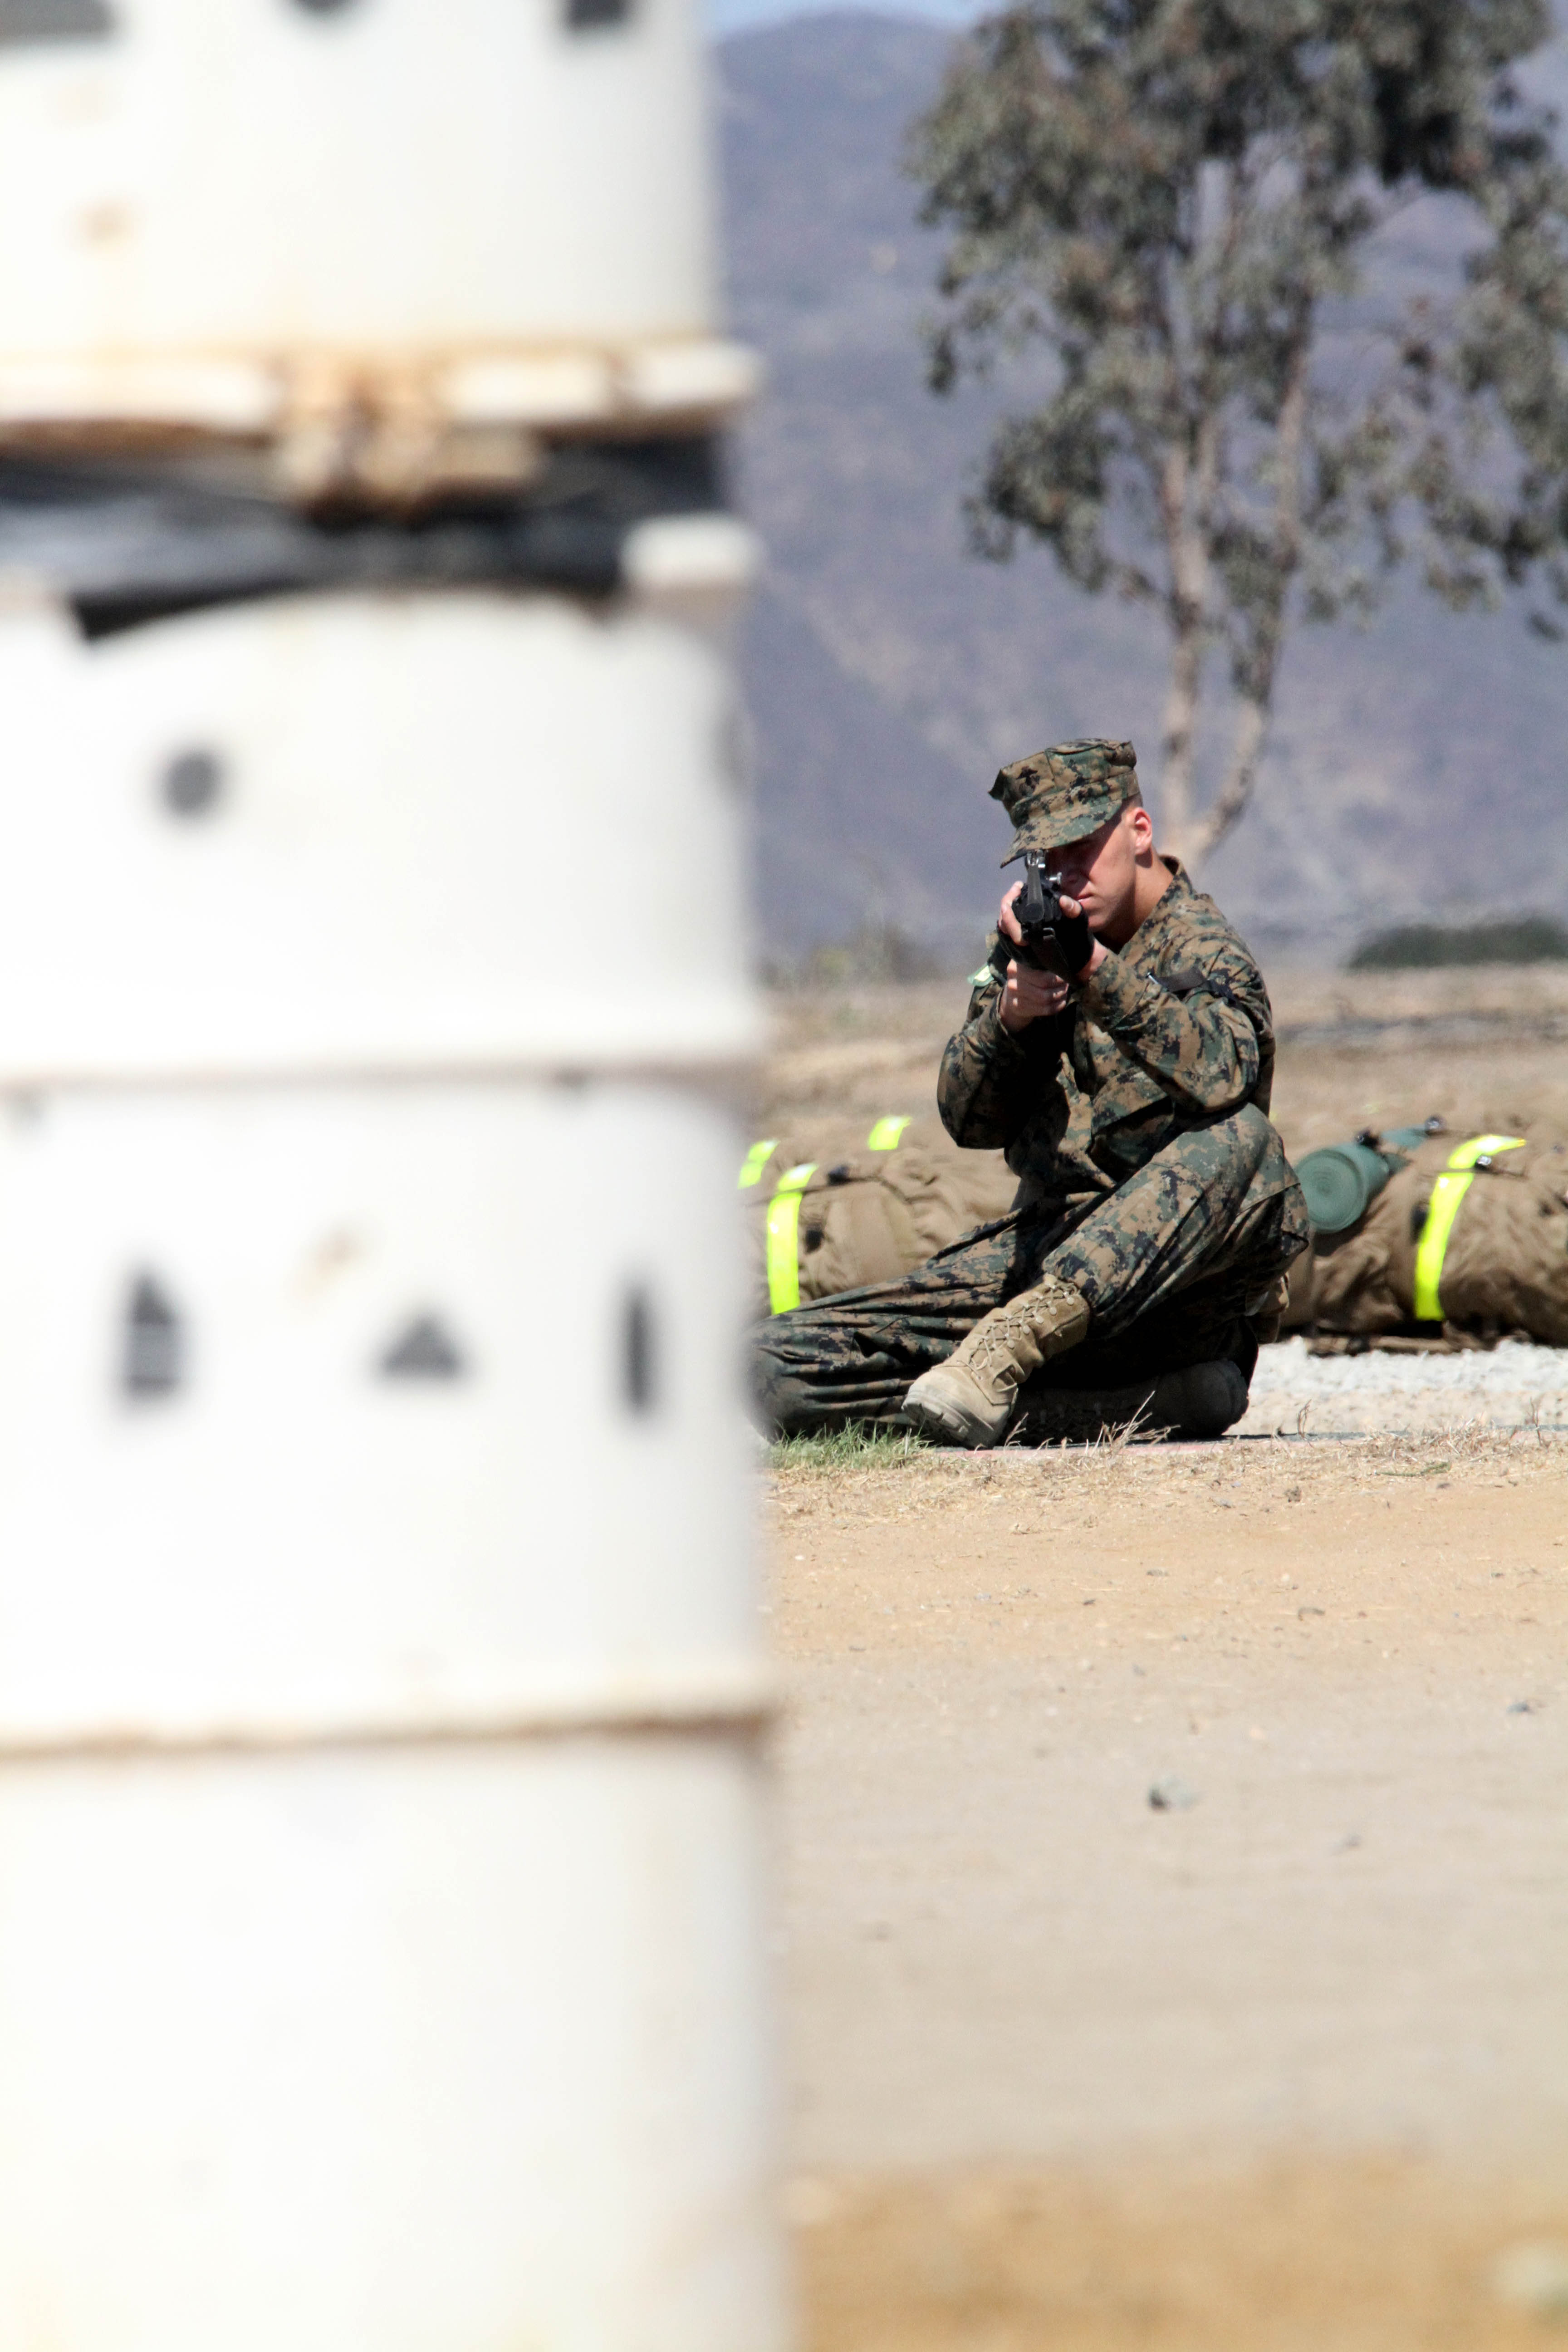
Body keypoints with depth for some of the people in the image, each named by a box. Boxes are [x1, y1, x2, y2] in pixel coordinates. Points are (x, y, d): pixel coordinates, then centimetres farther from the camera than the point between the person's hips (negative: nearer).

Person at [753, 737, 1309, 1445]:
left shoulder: (1201, 948, -6)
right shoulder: (1031, 941, 13)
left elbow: (1220, 1076, -29)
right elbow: (969, 1121, 9)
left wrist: (1097, 968, -39)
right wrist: (1009, 1018, -12)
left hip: (1176, 1267, -6)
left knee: (1238, 1138, -38)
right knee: (773, 1366, -10)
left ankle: (1015, 1343, -45)